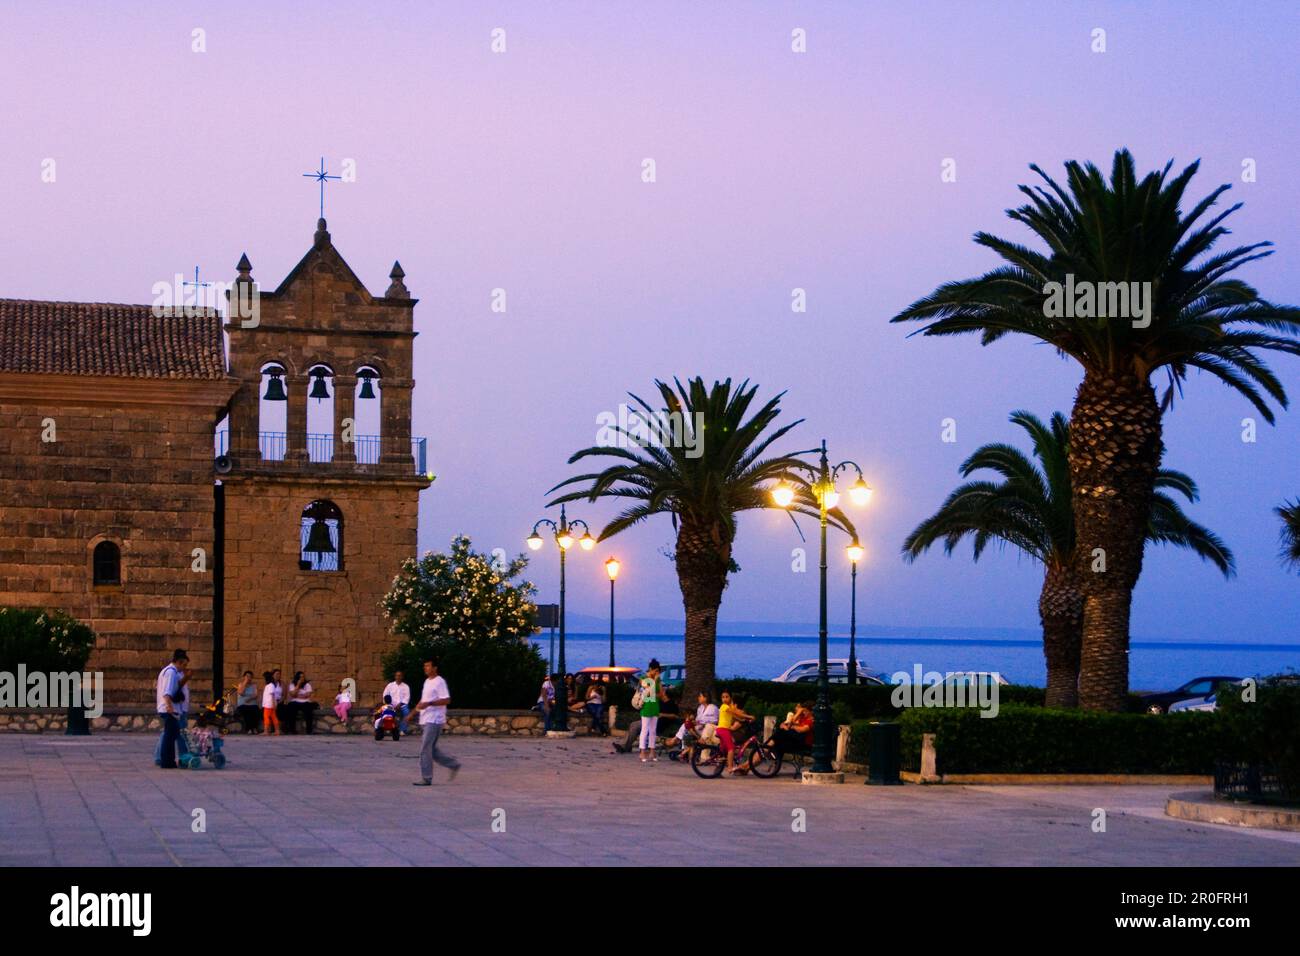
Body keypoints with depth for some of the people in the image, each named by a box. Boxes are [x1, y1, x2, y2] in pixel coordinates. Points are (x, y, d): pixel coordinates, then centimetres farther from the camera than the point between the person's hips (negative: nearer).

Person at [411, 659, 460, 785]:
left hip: (434, 721, -9)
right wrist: (417, 708, 19)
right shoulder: (427, 681, 17)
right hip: (425, 721, 9)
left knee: (425, 750, -9)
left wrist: (428, 703, -24)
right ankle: (454, 765, 21)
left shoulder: (439, 682, -12)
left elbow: (446, 700, -19)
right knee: (431, 750, 11)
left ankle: (426, 778, -4)